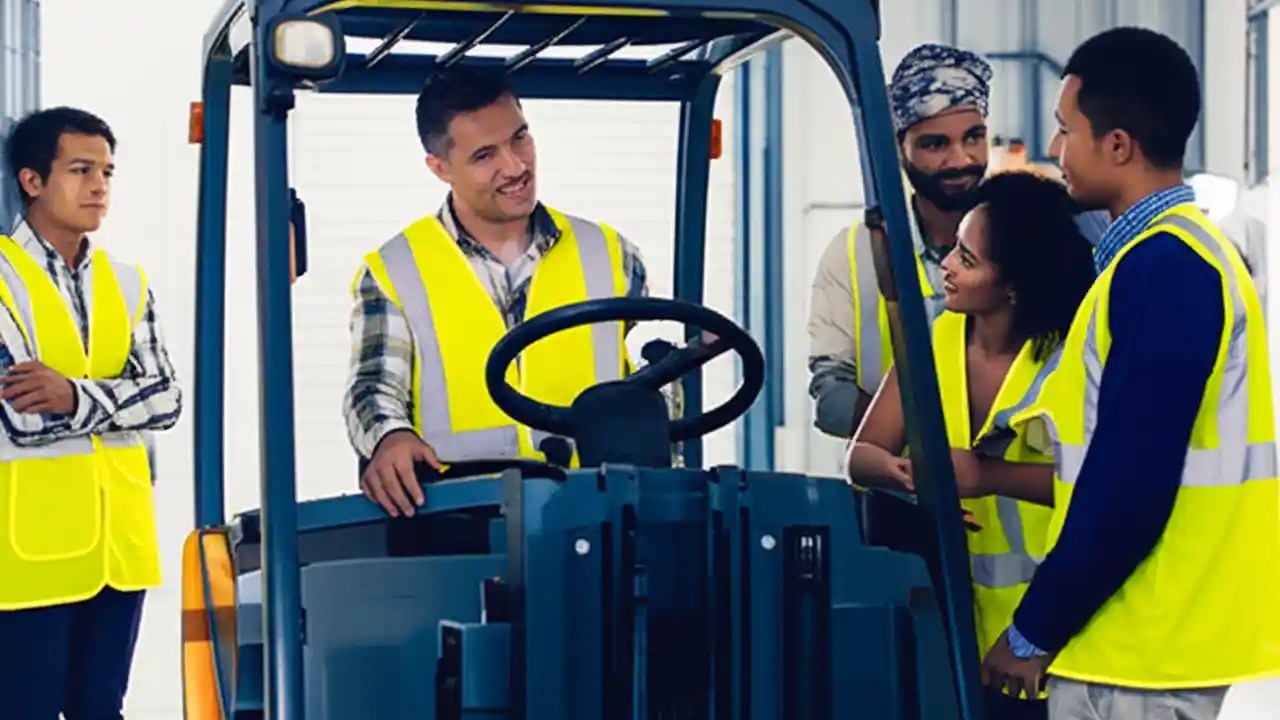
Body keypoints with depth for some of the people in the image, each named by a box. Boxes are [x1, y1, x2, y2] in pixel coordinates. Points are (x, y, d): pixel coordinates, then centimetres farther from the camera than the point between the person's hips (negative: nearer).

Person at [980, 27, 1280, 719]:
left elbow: (1131, 486, -22)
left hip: (1143, 651, -9)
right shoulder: (1181, 253, 14)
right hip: (1157, 642, 9)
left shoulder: (1163, 267, -18)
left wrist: (1033, 631, -14)